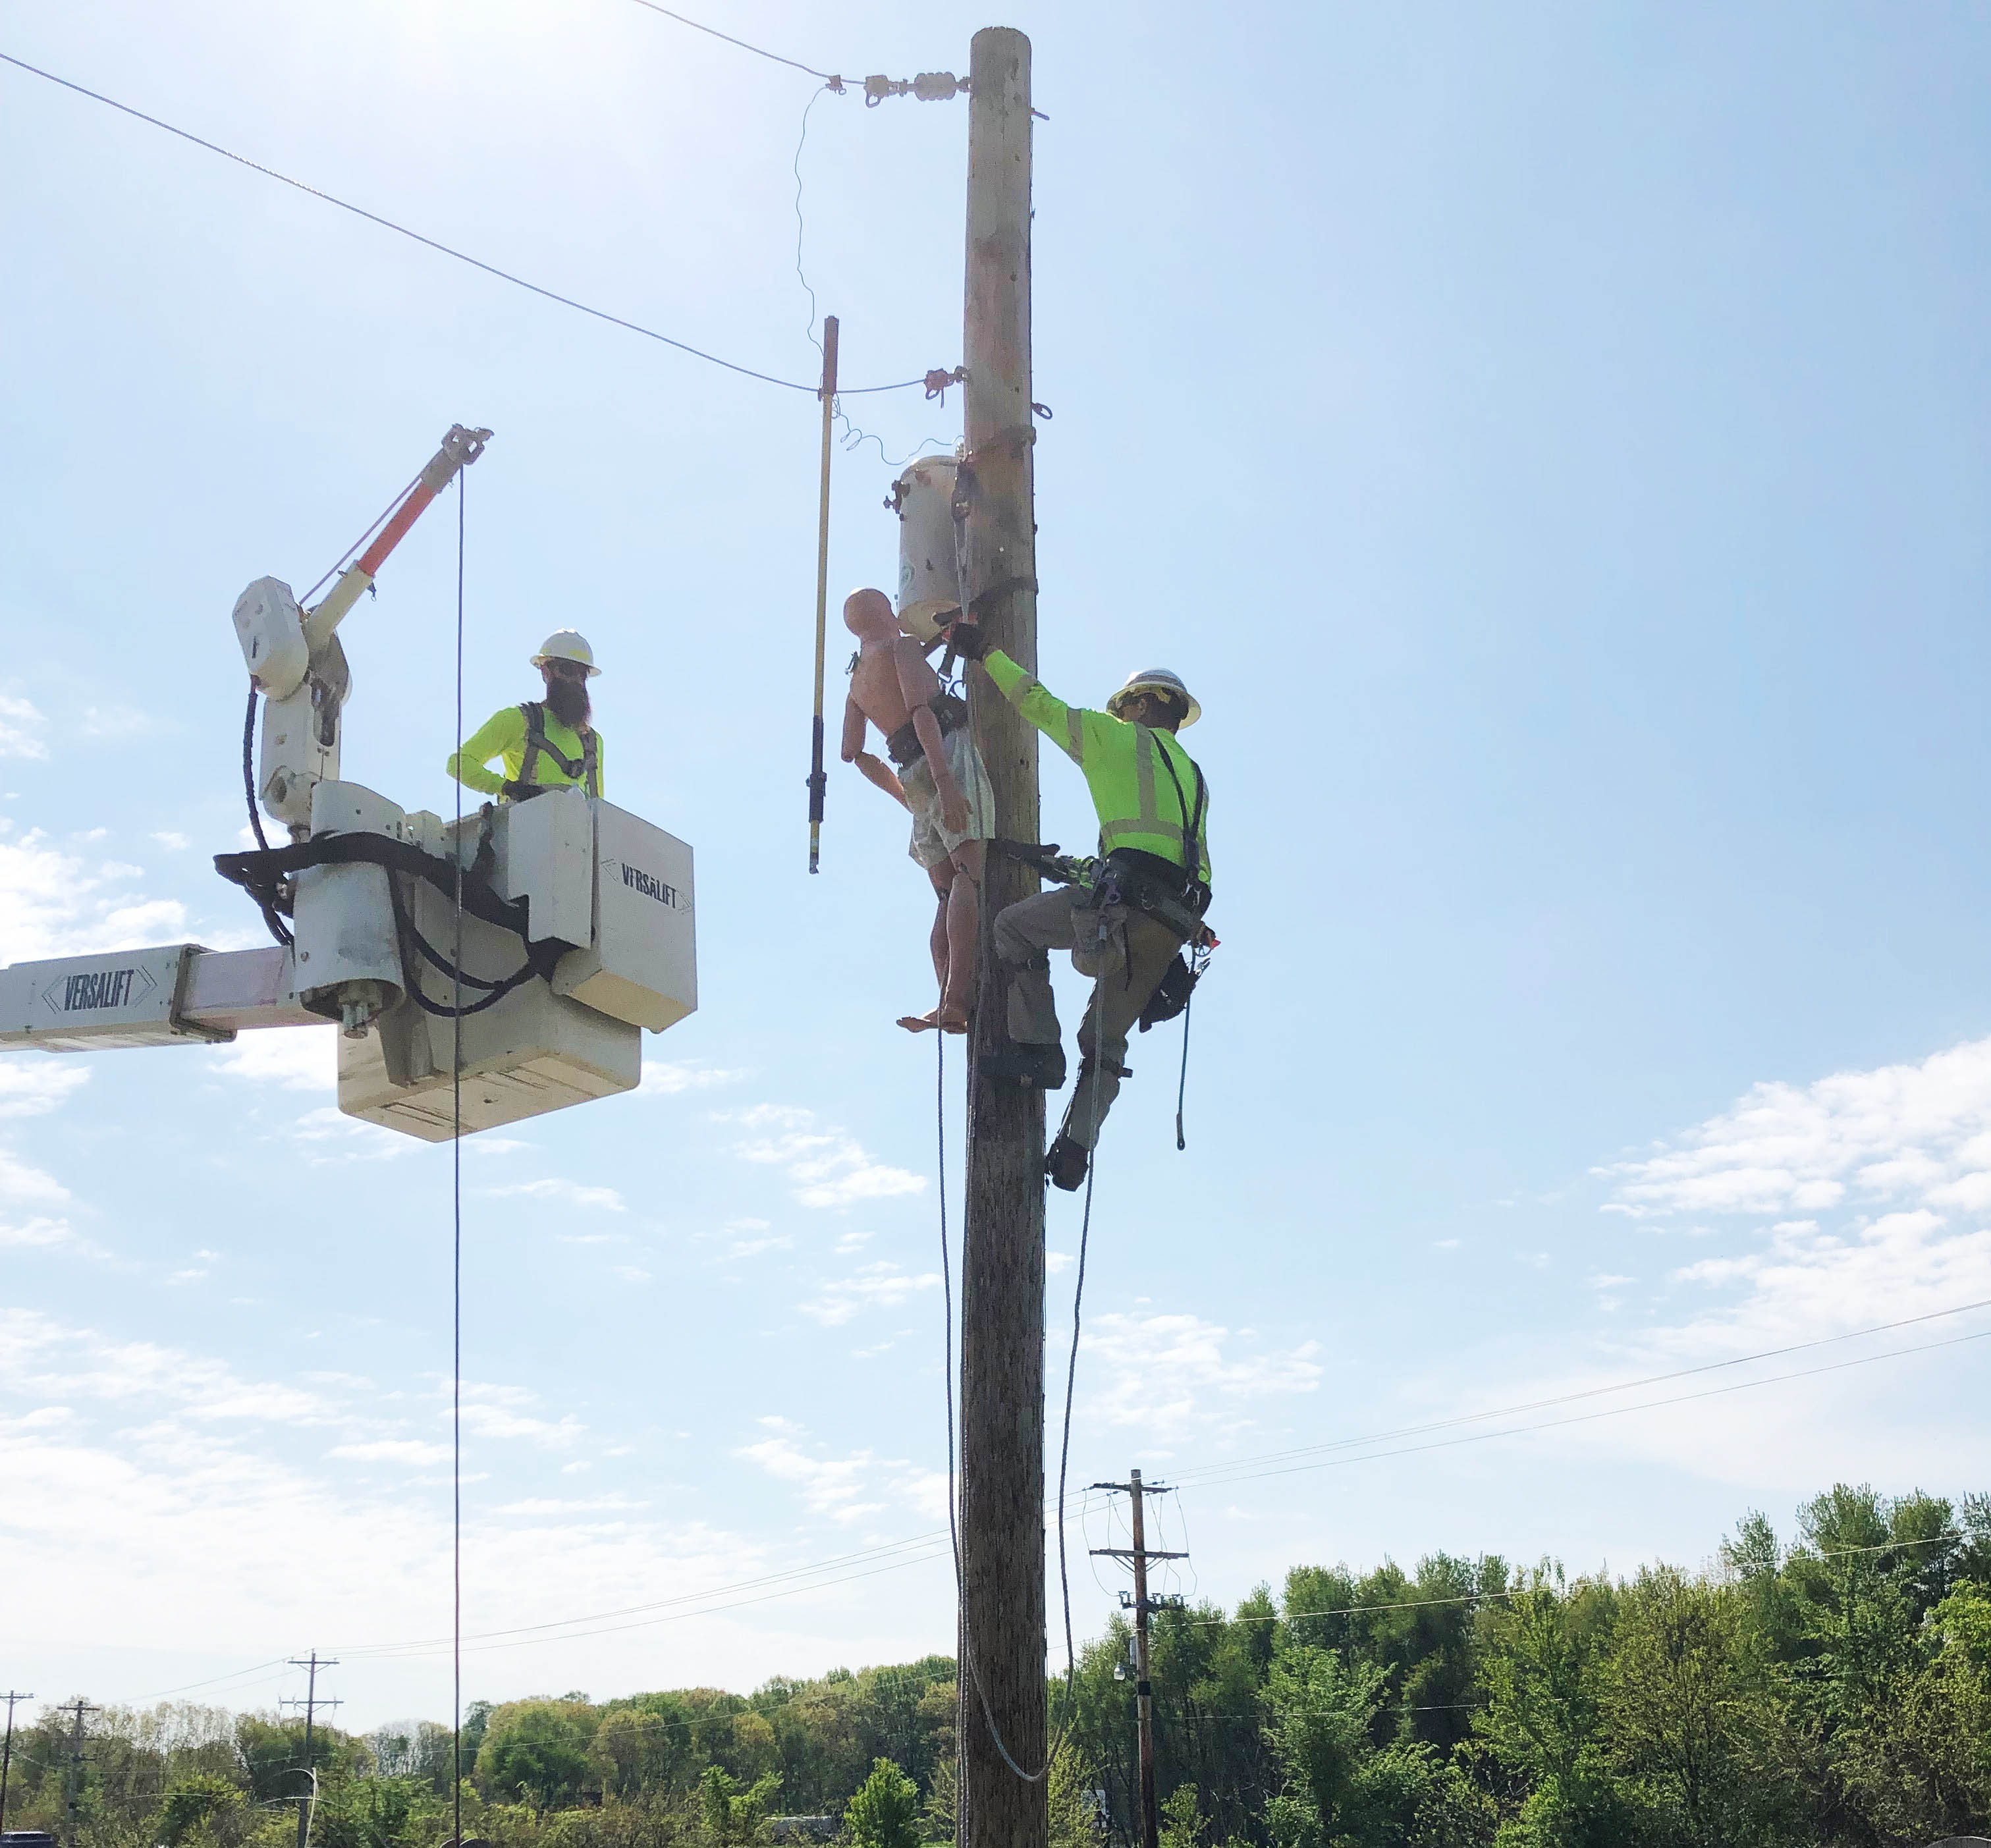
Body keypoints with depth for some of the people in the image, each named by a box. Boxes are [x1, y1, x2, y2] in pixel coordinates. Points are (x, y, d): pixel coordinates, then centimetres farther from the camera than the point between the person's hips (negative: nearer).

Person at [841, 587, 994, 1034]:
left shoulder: (857, 681, 27)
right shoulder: (901, 647, 5)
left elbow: (852, 752, 27)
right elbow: (920, 710, -12)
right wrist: (946, 780, -24)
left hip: (912, 774, 8)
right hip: (950, 750, -8)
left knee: (948, 892, 4)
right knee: (970, 872, -18)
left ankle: (947, 1004, -13)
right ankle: (957, 998, -35)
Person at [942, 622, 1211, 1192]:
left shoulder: (1119, 738, 11)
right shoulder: (1193, 777, 31)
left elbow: (1040, 704, 12)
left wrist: (986, 652, 22)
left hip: (1128, 891, -7)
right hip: (1176, 920, 7)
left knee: (1014, 926, 11)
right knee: (1107, 1039, 13)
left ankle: (1038, 1049, 1)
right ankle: (1075, 1148, 3)